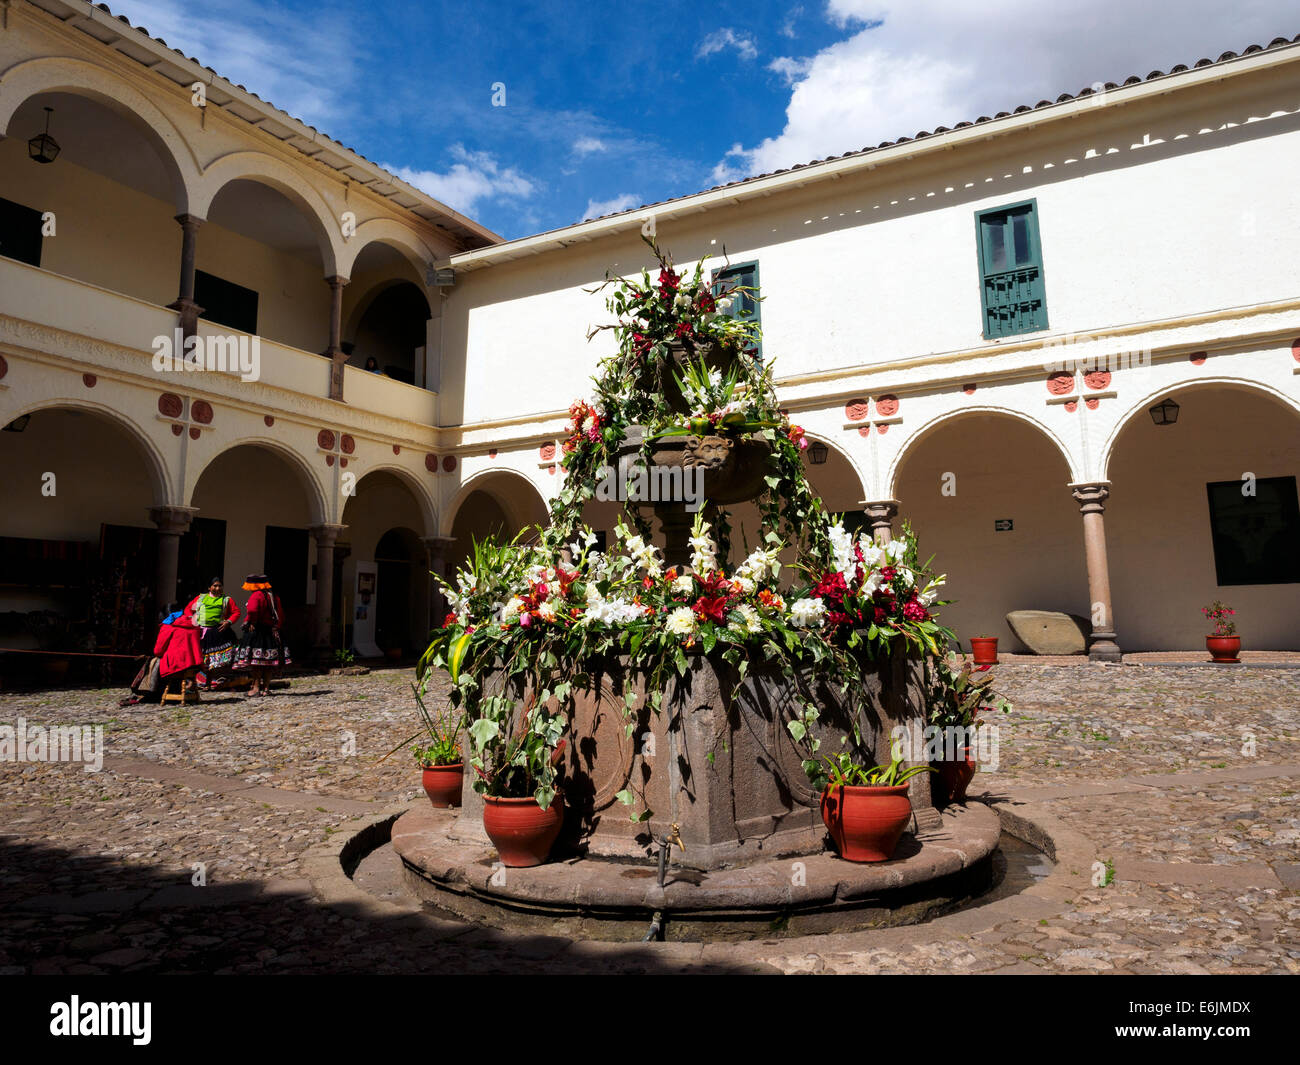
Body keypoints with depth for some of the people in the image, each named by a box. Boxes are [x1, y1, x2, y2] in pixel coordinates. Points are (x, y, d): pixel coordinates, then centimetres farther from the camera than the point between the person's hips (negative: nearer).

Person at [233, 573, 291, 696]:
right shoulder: (274, 596, 13)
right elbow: (281, 615, 15)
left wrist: (249, 622, -12)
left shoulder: (256, 596, -11)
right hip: (271, 632, 7)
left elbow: (252, 611, -28)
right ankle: (266, 688, 13)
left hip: (256, 632, -7)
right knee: (268, 661, 10)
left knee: (255, 661, -2)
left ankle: (256, 687, -4)